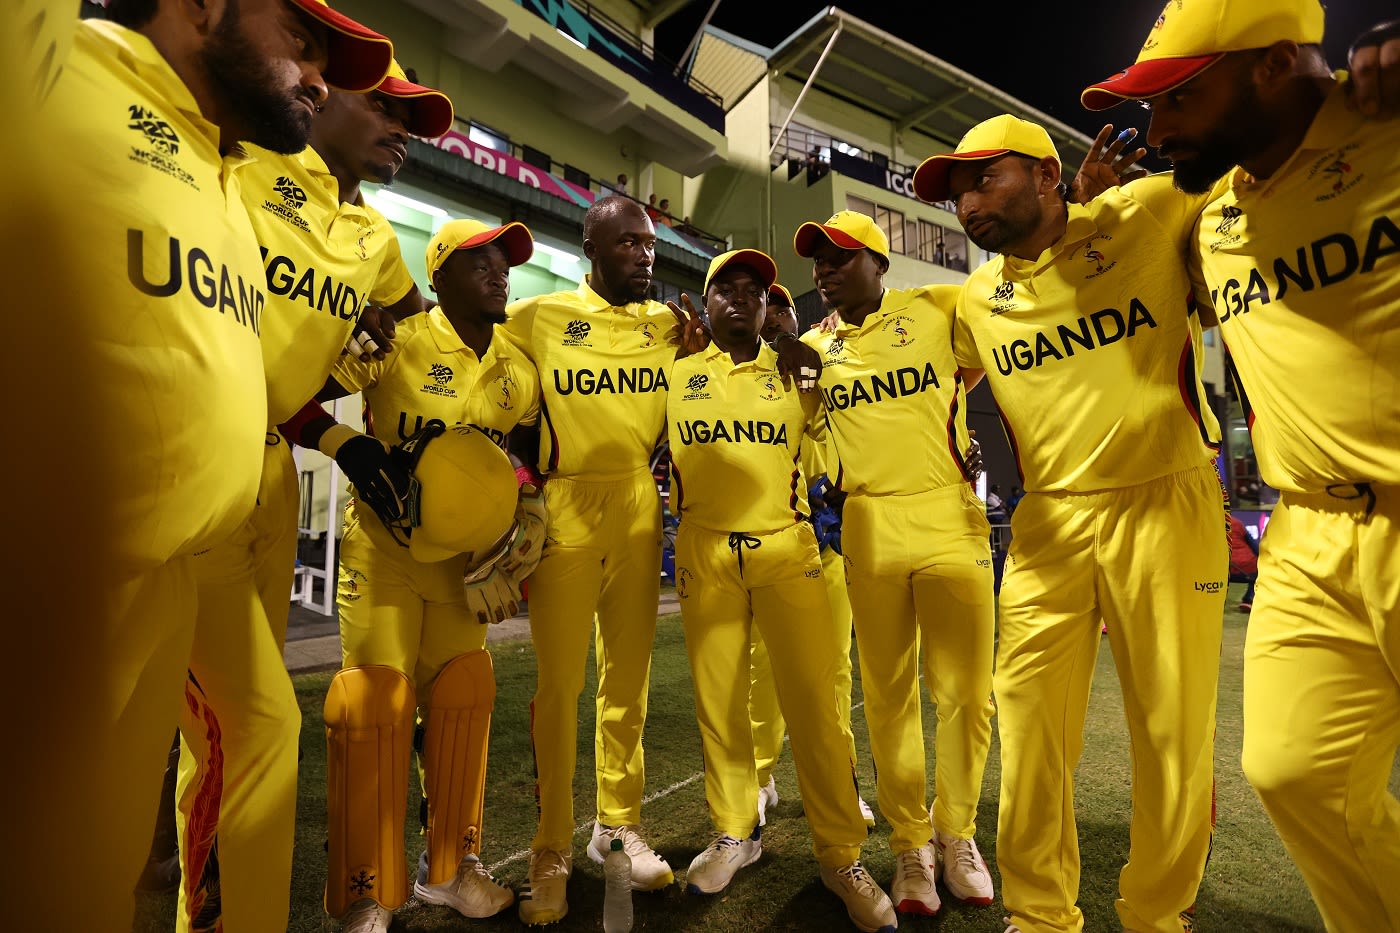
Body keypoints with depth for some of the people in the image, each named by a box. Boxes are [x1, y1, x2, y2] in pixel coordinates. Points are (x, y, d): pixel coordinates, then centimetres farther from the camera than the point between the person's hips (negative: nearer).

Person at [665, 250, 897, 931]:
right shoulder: (677, 374, 11)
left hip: (787, 548, 0)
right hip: (703, 553, 1)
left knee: (813, 701, -2)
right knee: (717, 700, 9)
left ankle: (841, 856, 16)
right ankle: (734, 834, 29)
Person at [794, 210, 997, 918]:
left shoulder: (939, 310, 3)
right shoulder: (813, 347, 11)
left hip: (951, 523, -1)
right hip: (869, 534, 2)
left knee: (964, 691, 6)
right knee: (888, 694, 8)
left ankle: (956, 831, 30)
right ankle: (910, 841, 27)